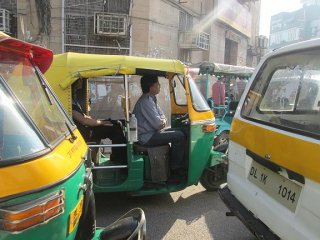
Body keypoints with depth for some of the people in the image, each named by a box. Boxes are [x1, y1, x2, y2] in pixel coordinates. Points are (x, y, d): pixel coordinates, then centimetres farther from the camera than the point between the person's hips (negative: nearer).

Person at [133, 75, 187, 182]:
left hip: (152, 132, 10)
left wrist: (163, 120, -5)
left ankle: (180, 166, 14)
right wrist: (162, 122, -3)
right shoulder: (146, 101, -21)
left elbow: (161, 114, 17)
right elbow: (157, 124, -25)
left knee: (179, 132, 10)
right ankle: (174, 170, -3)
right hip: (147, 137, -10)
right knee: (179, 136, -17)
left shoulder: (151, 98, 11)